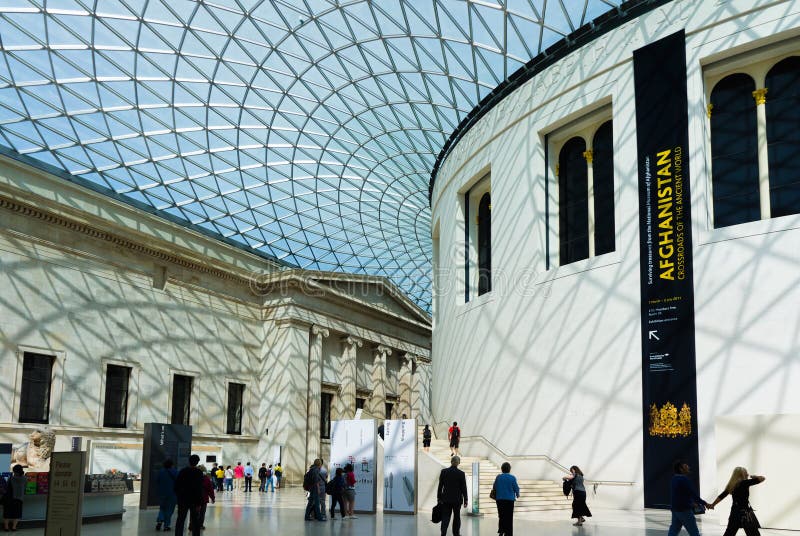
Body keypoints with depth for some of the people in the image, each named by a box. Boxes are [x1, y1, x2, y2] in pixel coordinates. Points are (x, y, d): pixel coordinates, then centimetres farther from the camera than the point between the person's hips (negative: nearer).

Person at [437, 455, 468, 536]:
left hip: (446, 499, 1)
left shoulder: (444, 472, -3)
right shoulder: (461, 473, -8)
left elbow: (440, 486, 1)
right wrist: (465, 500, 1)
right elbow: (463, 488, -6)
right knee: (457, 517, 15)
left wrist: (439, 498, 9)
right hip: (457, 499, -1)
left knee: (445, 517, 1)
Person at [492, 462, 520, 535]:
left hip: (499, 499, 3)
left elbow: (494, 488, 4)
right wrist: (517, 495, 17)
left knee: (501, 516, 15)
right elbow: (516, 488, -3)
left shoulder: (498, 477, -1)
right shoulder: (512, 478, -9)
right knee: (509, 517, 6)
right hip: (509, 499, -2)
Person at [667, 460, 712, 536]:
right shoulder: (684, 479, -17)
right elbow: (694, 494, -18)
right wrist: (705, 504, -10)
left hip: (675, 509, 9)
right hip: (685, 510, -9)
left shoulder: (674, 479, 12)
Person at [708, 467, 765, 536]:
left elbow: (722, 496, 15)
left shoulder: (731, 485, 8)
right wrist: (754, 477, 9)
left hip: (735, 512, 7)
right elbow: (762, 479, -11)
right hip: (745, 512, -7)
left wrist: (712, 505, 25)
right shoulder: (744, 483, -11)